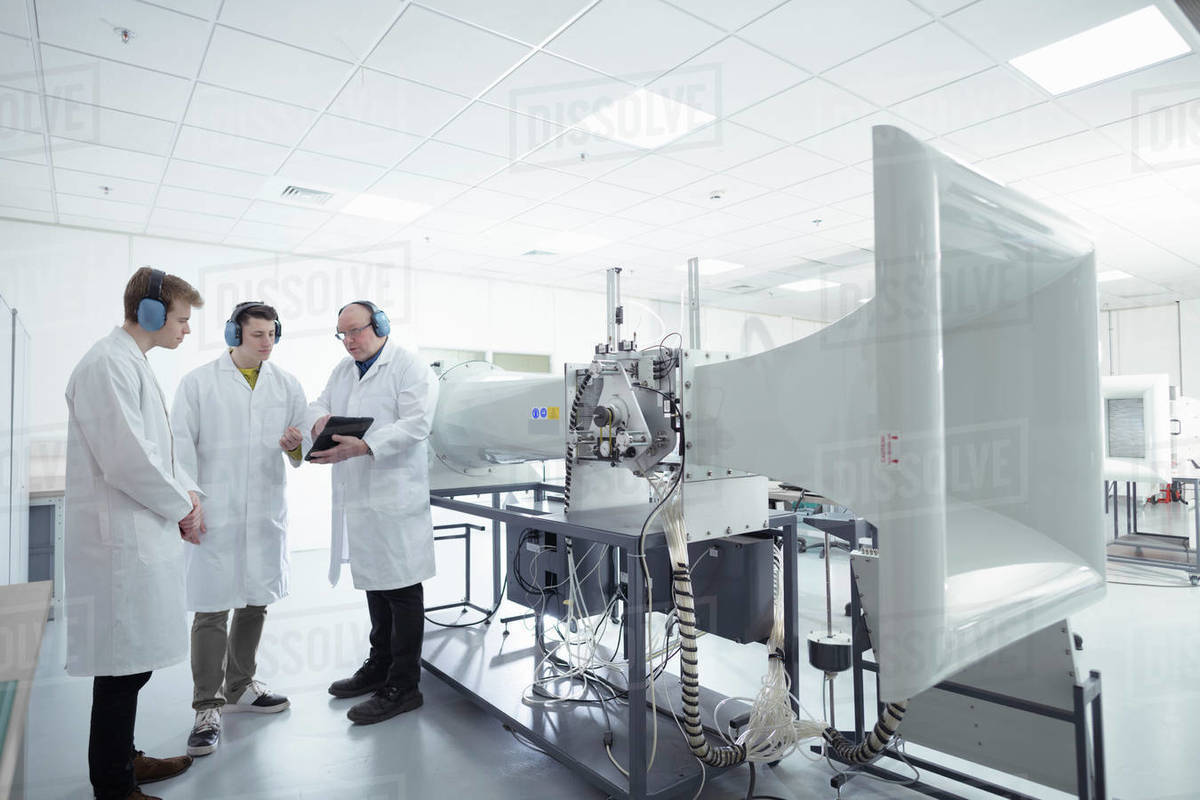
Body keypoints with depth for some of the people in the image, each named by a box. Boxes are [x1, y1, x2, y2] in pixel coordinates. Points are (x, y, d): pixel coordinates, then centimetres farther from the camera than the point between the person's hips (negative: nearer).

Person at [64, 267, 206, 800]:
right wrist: (183, 507, -9)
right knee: (122, 666, 2)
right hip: (121, 540, -10)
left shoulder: (133, 364, 16)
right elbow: (126, 460, -22)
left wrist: (187, 494, 6)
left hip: (141, 537, 10)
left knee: (132, 662, 19)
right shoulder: (109, 363, -16)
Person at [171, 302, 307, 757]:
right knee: (211, 610, -1)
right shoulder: (198, 383, 1)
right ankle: (207, 707, 12)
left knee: (255, 604, 14)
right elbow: (182, 445, -3)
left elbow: (303, 447, 9)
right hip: (214, 512, -4)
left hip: (266, 511, 4)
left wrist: (295, 447, -15)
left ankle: (239, 687, 31)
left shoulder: (287, 386, 9)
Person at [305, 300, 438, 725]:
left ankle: (403, 686, 10)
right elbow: (318, 405, 17)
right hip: (355, 497, 8)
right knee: (374, 580, 19)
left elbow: (415, 424, -18)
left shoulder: (410, 367, -7)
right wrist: (320, 419, -8)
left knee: (402, 587, -1)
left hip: (394, 495, -8)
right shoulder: (343, 370, 18)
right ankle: (380, 666, 34)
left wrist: (362, 447, -29)